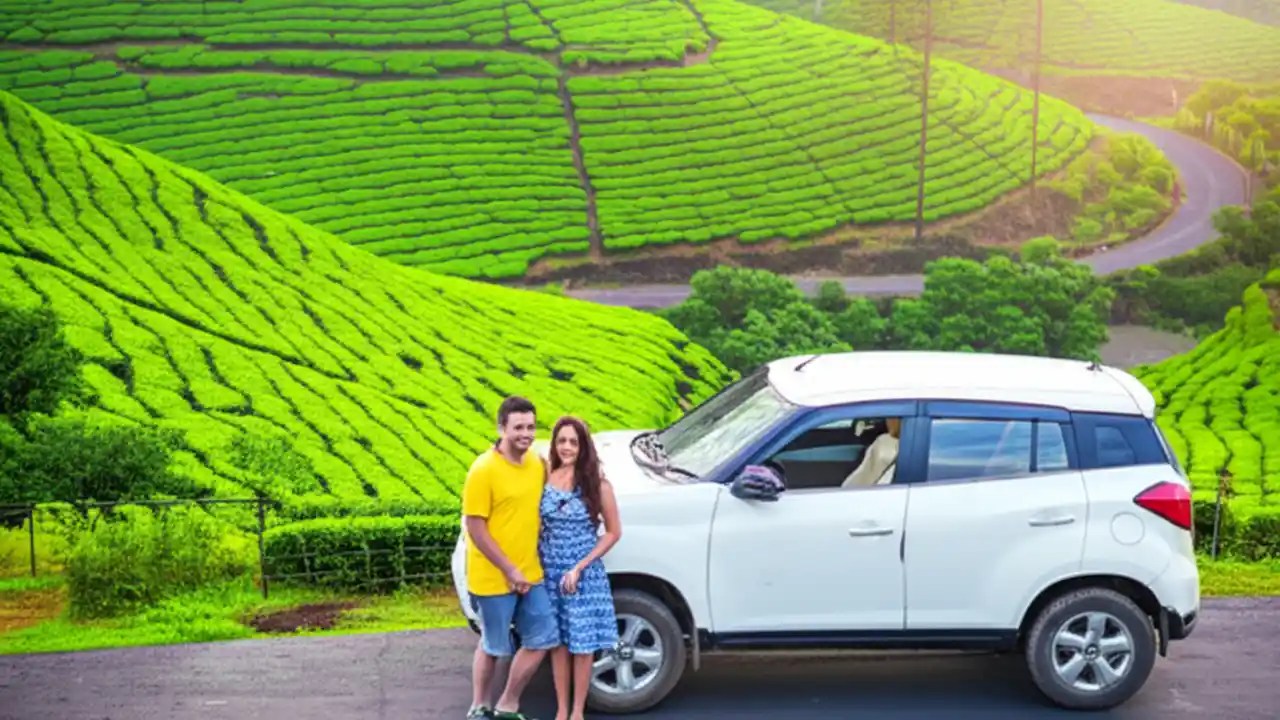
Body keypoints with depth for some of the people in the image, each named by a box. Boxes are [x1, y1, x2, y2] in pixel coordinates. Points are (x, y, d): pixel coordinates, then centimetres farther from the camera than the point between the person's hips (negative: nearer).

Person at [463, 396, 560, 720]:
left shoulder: (537, 464, 2)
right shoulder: (483, 470, -18)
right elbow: (475, 527, -17)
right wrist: (509, 570, -17)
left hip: (530, 574, 6)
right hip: (493, 577, -6)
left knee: (542, 639, 8)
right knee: (492, 646, 8)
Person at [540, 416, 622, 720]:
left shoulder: (597, 485, -8)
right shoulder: (543, 481, -2)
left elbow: (613, 532, -4)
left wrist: (579, 568, -10)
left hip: (585, 575, -2)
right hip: (550, 573, 2)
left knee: (582, 644, 4)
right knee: (557, 642, 11)